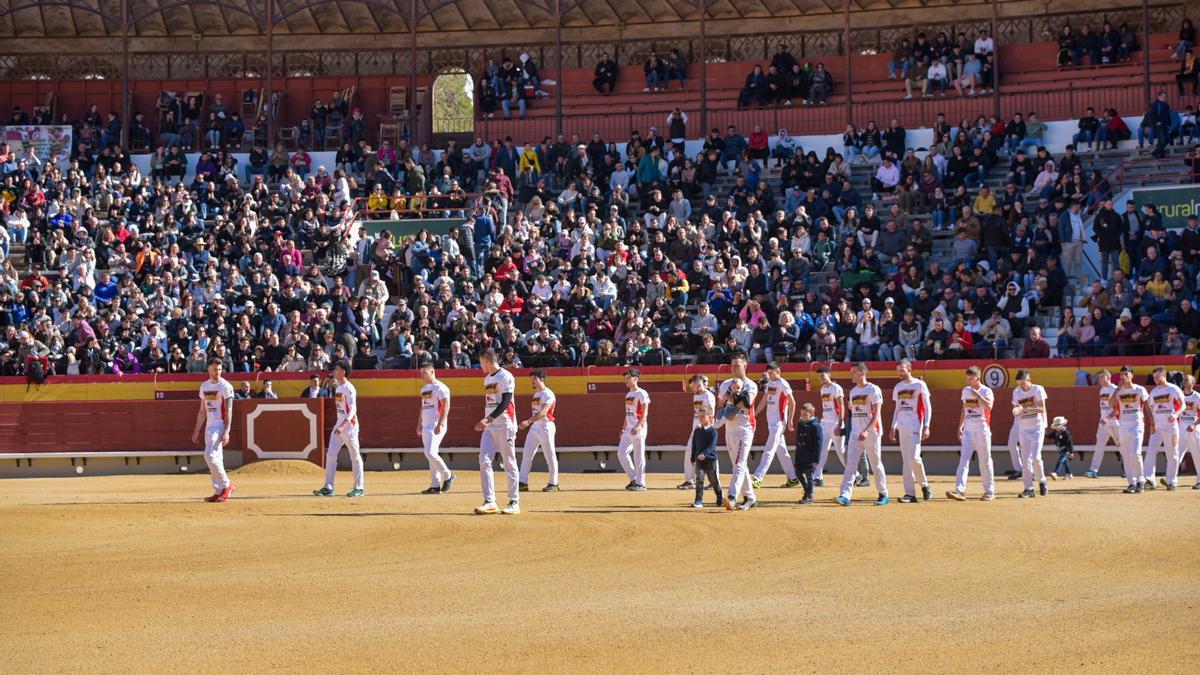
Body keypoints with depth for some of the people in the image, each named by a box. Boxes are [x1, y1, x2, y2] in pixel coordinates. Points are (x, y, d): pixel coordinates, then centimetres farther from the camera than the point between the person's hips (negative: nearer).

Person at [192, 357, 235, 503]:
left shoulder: (225, 386, -8)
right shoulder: (204, 386, 13)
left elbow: (229, 411, -12)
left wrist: (226, 432, -20)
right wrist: (197, 430, 15)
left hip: (220, 425, -7)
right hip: (209, 426, 7)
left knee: (210, 455, -17)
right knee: (215, 458, 7)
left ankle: (226, 485, -6)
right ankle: (219, 492, 10)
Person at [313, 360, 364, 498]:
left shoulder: (349, 388, -15)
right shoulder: (338, 387, 12)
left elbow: (352, 410, -23)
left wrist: (343, 426, -33)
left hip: (349, 425, -9)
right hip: (339, 424, 9)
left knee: (355, 456, 0)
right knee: (330, 455, 1)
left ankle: (359, 488, 6)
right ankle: (328, 488, 1)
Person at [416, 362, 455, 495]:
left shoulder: (440, 387, -10)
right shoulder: (424, 388, 18)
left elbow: (446, 406, -17)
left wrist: (440, 424, -25)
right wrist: (419, 424, 22)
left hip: (436, 425, -9)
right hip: (426, 426, 9)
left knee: (430, 453, -18)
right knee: (431, 454, 7)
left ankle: (447, 476, -2)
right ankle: (435, 486, 9)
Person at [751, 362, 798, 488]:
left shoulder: (783, 384, -11)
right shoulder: (769, 383, 13)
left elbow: (792, 403, -11)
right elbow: (764, 400, 19)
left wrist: (790, 421, -14)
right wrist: (754, 414, 12)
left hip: (779, 420, -9)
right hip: (770, 421, 9)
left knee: (769, 450, -13)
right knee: (781, 450, 12)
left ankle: (757, 478, -20)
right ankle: (793, 478, 19)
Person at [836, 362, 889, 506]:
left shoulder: (874, 390, -8)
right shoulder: (853, 392, 13)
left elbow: (876, 414, -15)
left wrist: (866, 431, -26)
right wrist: (852, 429, 16)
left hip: (871, 432, -6)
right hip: (855, 433, 6)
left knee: (876, 464, 3)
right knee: (851, 463, -6)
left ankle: (883, 494, 17)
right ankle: (845, 495, -14)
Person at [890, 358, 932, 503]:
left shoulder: (919, 385, -3)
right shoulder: (898, 387, 15)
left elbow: (928, 407, -4)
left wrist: (926, 426, -12)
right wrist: (893, 427, 15)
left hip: (915, 426, -6)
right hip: (902, 428, 6)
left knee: (914, 457, -16)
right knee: (906, 460, 3)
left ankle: (924, 484, 6)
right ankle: (910, 493, 2)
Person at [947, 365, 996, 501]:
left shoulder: (986, 391, -6)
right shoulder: (965, 391, 12)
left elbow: (989, 406, -23)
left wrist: (977, 395, -24)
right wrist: (960, 427, 14)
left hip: (982, 429, -5)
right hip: (968, 430, 5)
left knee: (985, 461, 1)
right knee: (964, 459, -7)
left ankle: (989, 491, 12)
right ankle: (960, 490, -16)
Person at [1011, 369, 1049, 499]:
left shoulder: (1038, 389, -8)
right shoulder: (1016, 392, 5)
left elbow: (1041, 409, -15)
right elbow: (1016, 408, 8)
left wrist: (1024, 409, -26)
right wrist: (1016, 411, -17)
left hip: (1037, 427, -4)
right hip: (1024, 428, 4)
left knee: (1036, 457, -13)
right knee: (1025, 459, -1)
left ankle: (1041, 481, 10)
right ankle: (1029, 489, 2)